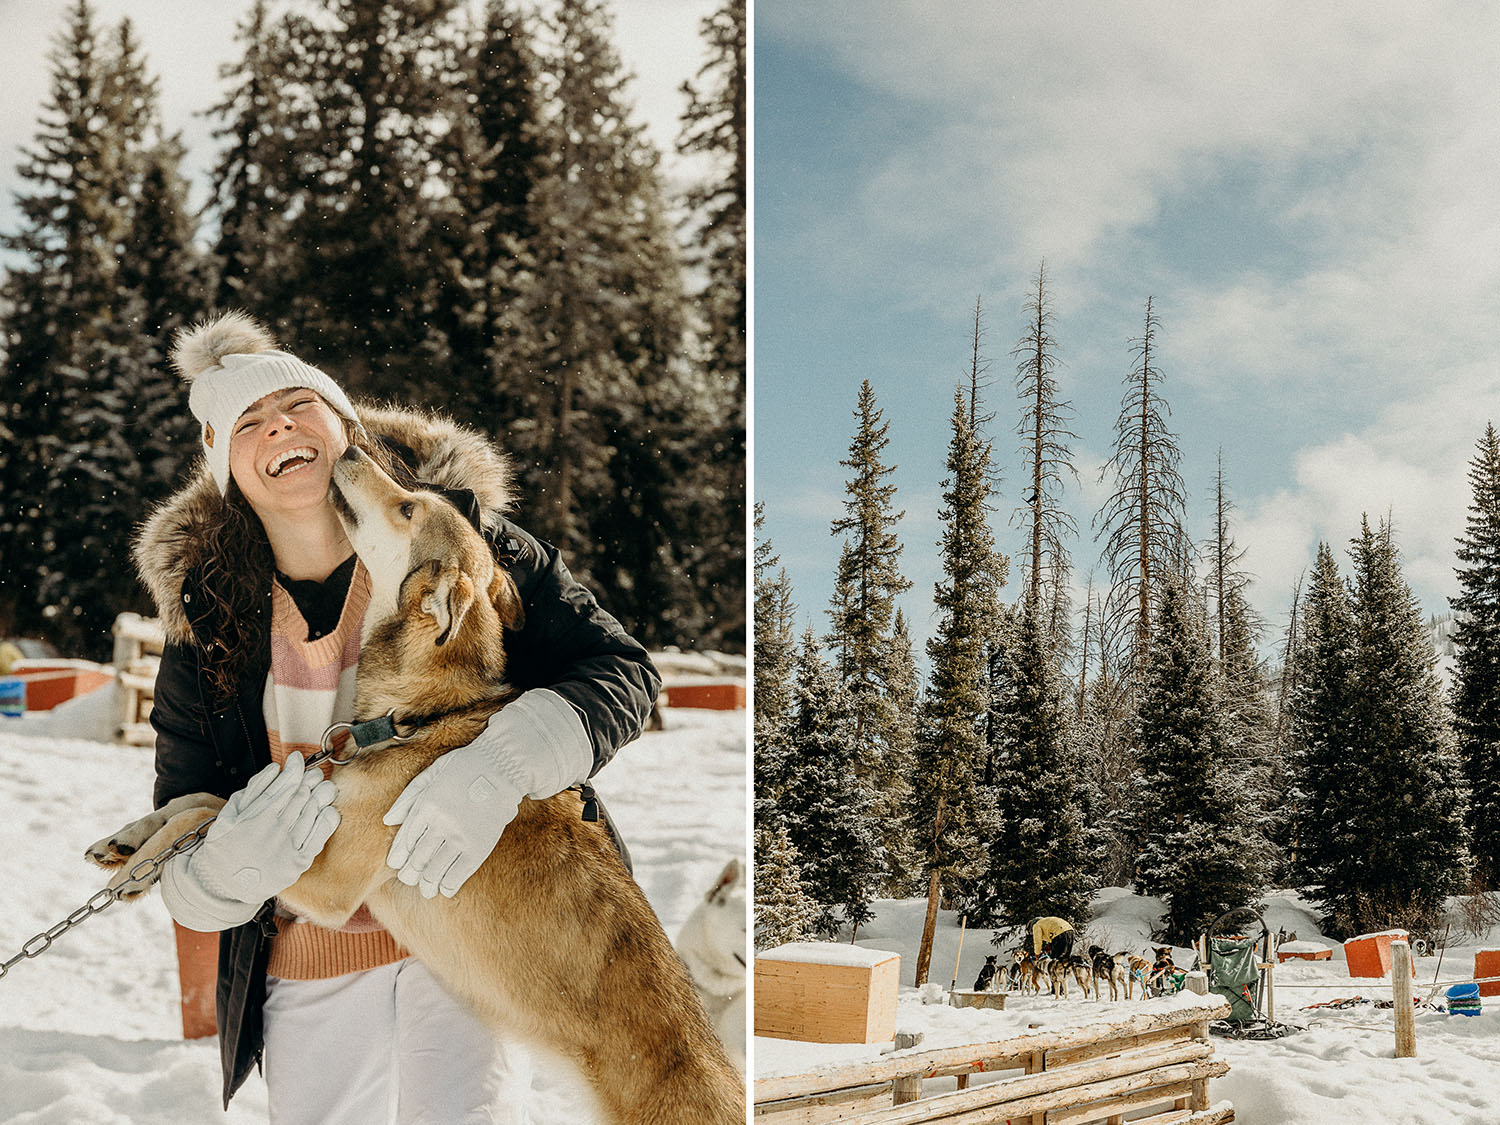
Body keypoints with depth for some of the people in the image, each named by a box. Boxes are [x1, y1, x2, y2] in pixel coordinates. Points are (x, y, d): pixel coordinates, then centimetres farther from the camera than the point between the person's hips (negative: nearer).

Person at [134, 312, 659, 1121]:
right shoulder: (205, 628, -1)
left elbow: (622, 671, -9)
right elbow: (178, 866, 1)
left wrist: (501, 765, -28)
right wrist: (227, 866, -25)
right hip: (309, 960, 3)